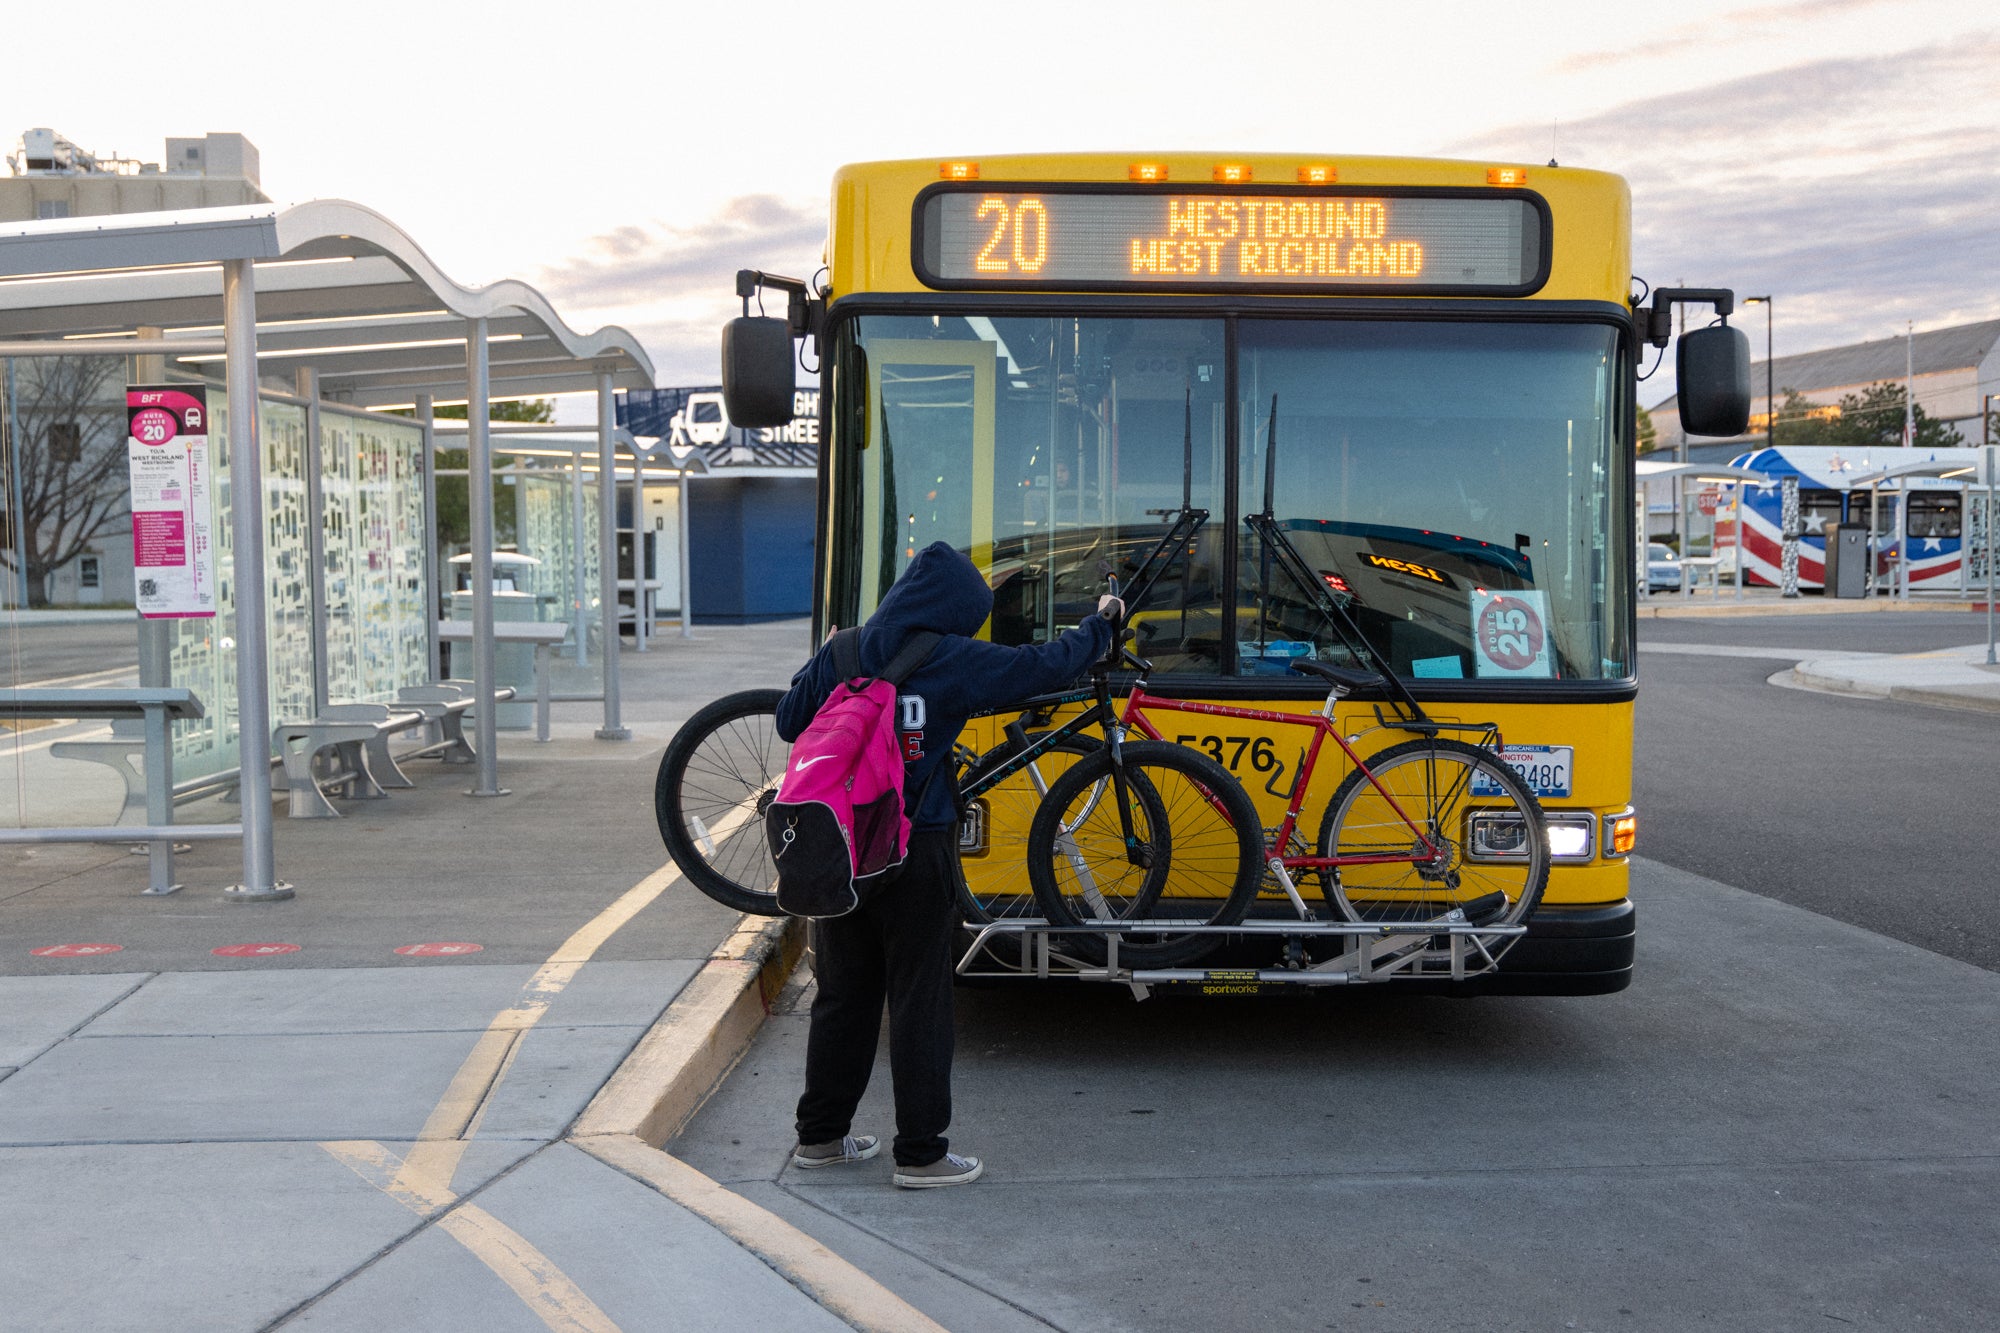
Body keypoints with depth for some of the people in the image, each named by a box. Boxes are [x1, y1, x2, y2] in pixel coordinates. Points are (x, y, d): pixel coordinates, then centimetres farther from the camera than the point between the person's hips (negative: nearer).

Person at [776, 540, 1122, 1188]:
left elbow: (789, 722, 12)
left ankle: (820, 1135, 25)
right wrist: (1099, 625, 15)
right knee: (919, 1003, 3)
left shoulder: (840, 654, 2)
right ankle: (921, 1153, 8)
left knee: (842, 994, 16)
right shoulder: (954, 661, -9)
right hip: (916, 852, -5)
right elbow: (1046, 665, -3)